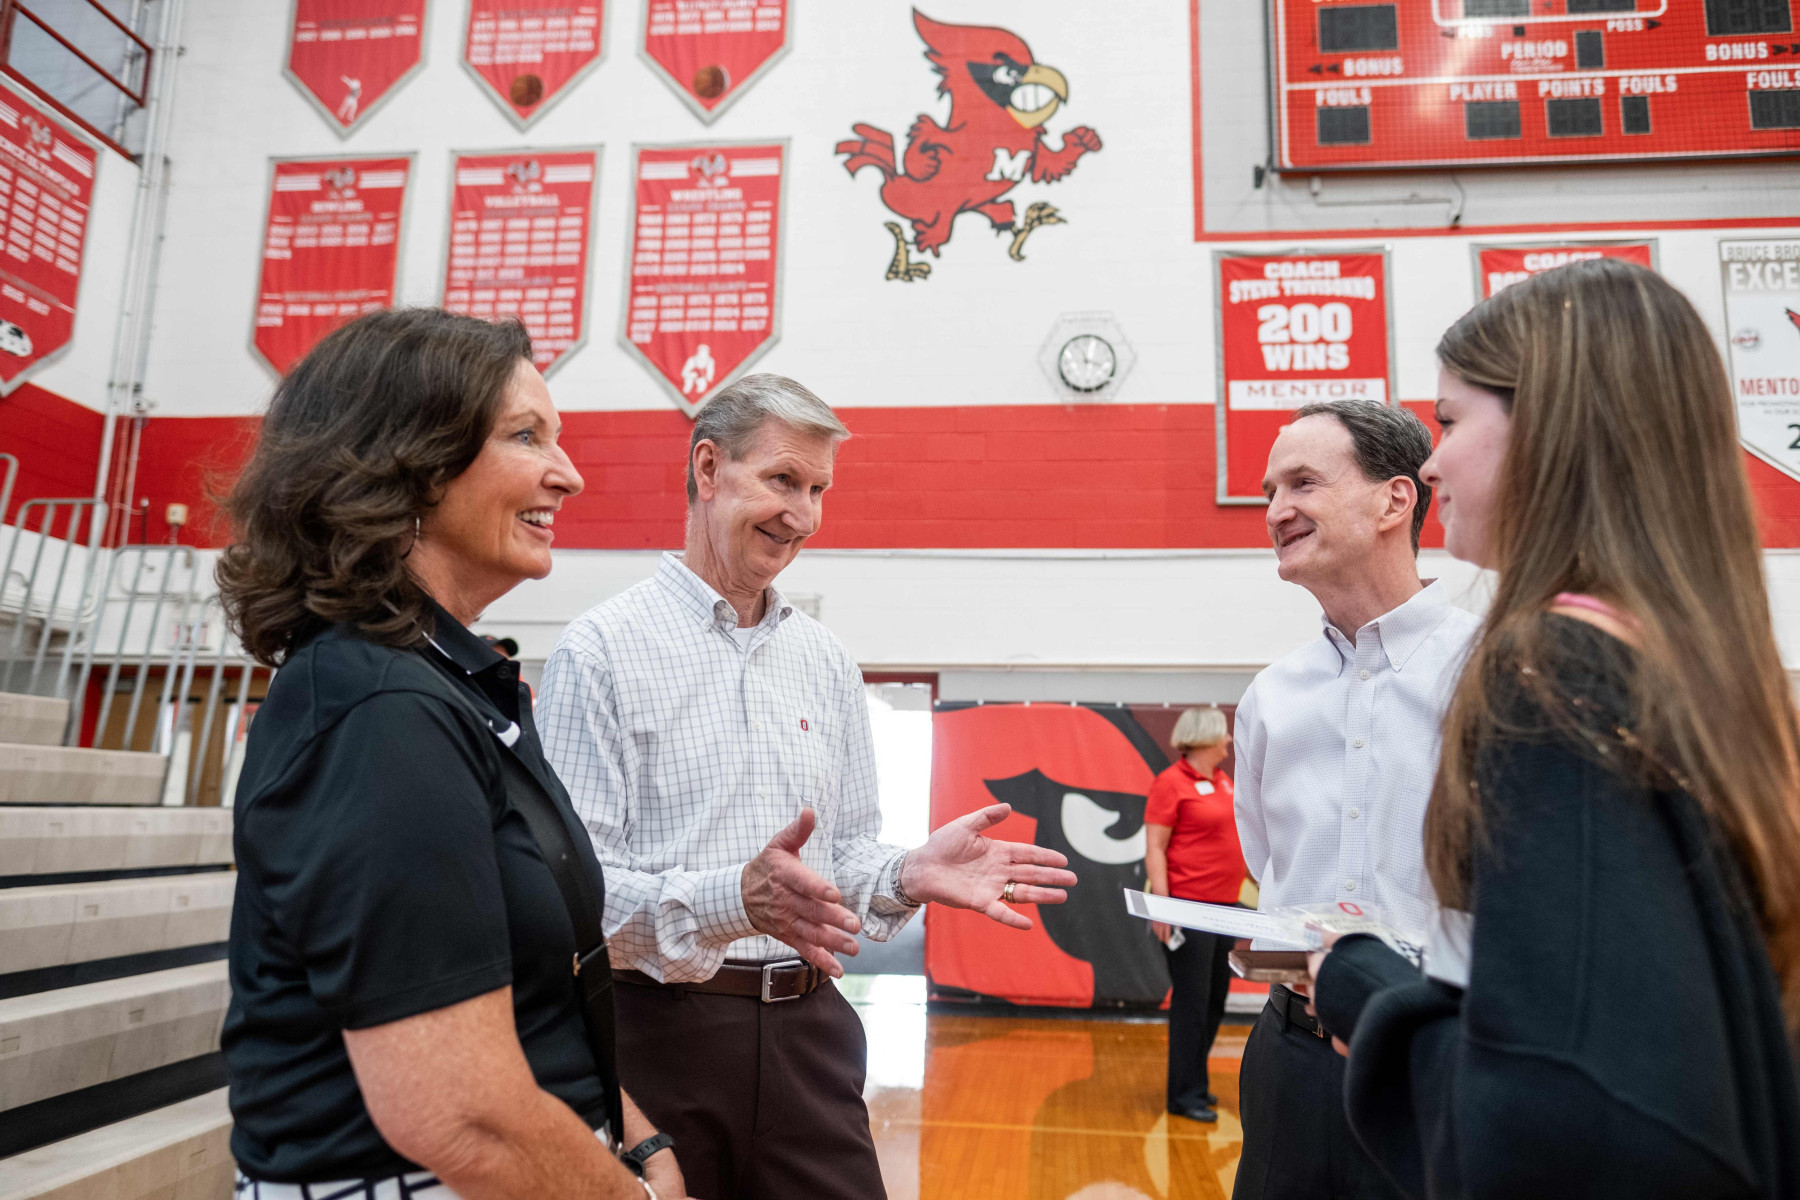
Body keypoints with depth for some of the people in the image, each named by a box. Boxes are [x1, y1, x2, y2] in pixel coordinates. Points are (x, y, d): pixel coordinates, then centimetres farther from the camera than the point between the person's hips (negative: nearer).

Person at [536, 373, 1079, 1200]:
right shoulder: (602, 649, -9)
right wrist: (733, 898, -30)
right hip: (658, 1030, -5)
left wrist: (909, 875, -7)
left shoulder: (825, 661, 10)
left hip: (805, 1029, 5)